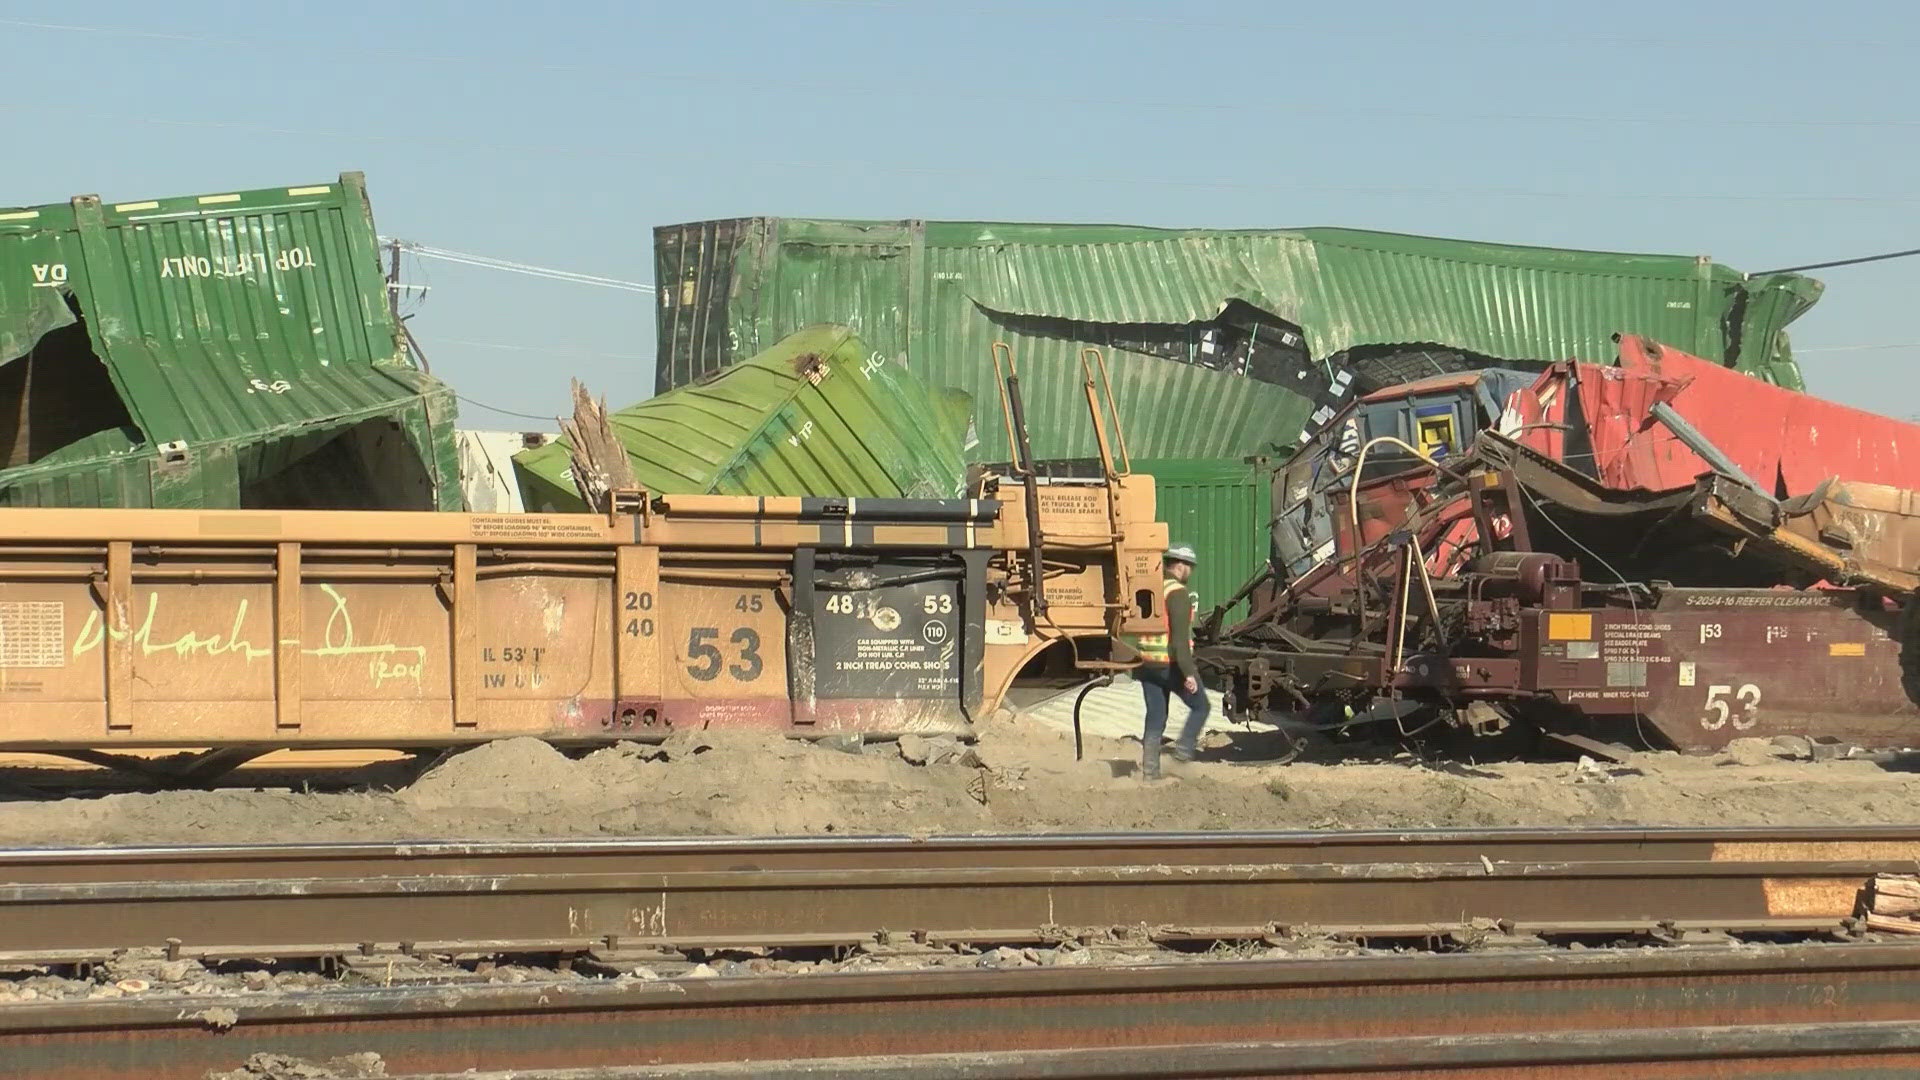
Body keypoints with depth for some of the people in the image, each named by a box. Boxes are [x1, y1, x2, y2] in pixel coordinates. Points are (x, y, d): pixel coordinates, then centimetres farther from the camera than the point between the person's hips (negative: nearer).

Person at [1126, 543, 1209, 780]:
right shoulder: (1177, 592, -13)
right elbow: (1180, 636, -20)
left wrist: (1136, 665, 25)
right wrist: (1188, 672, -21)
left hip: (1147, 663, 7)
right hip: (1171, 664, -7)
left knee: (1155, 717, 12)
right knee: (1200, 706, 10)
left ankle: (1149, 770, 8)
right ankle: (1183, 751, -3)